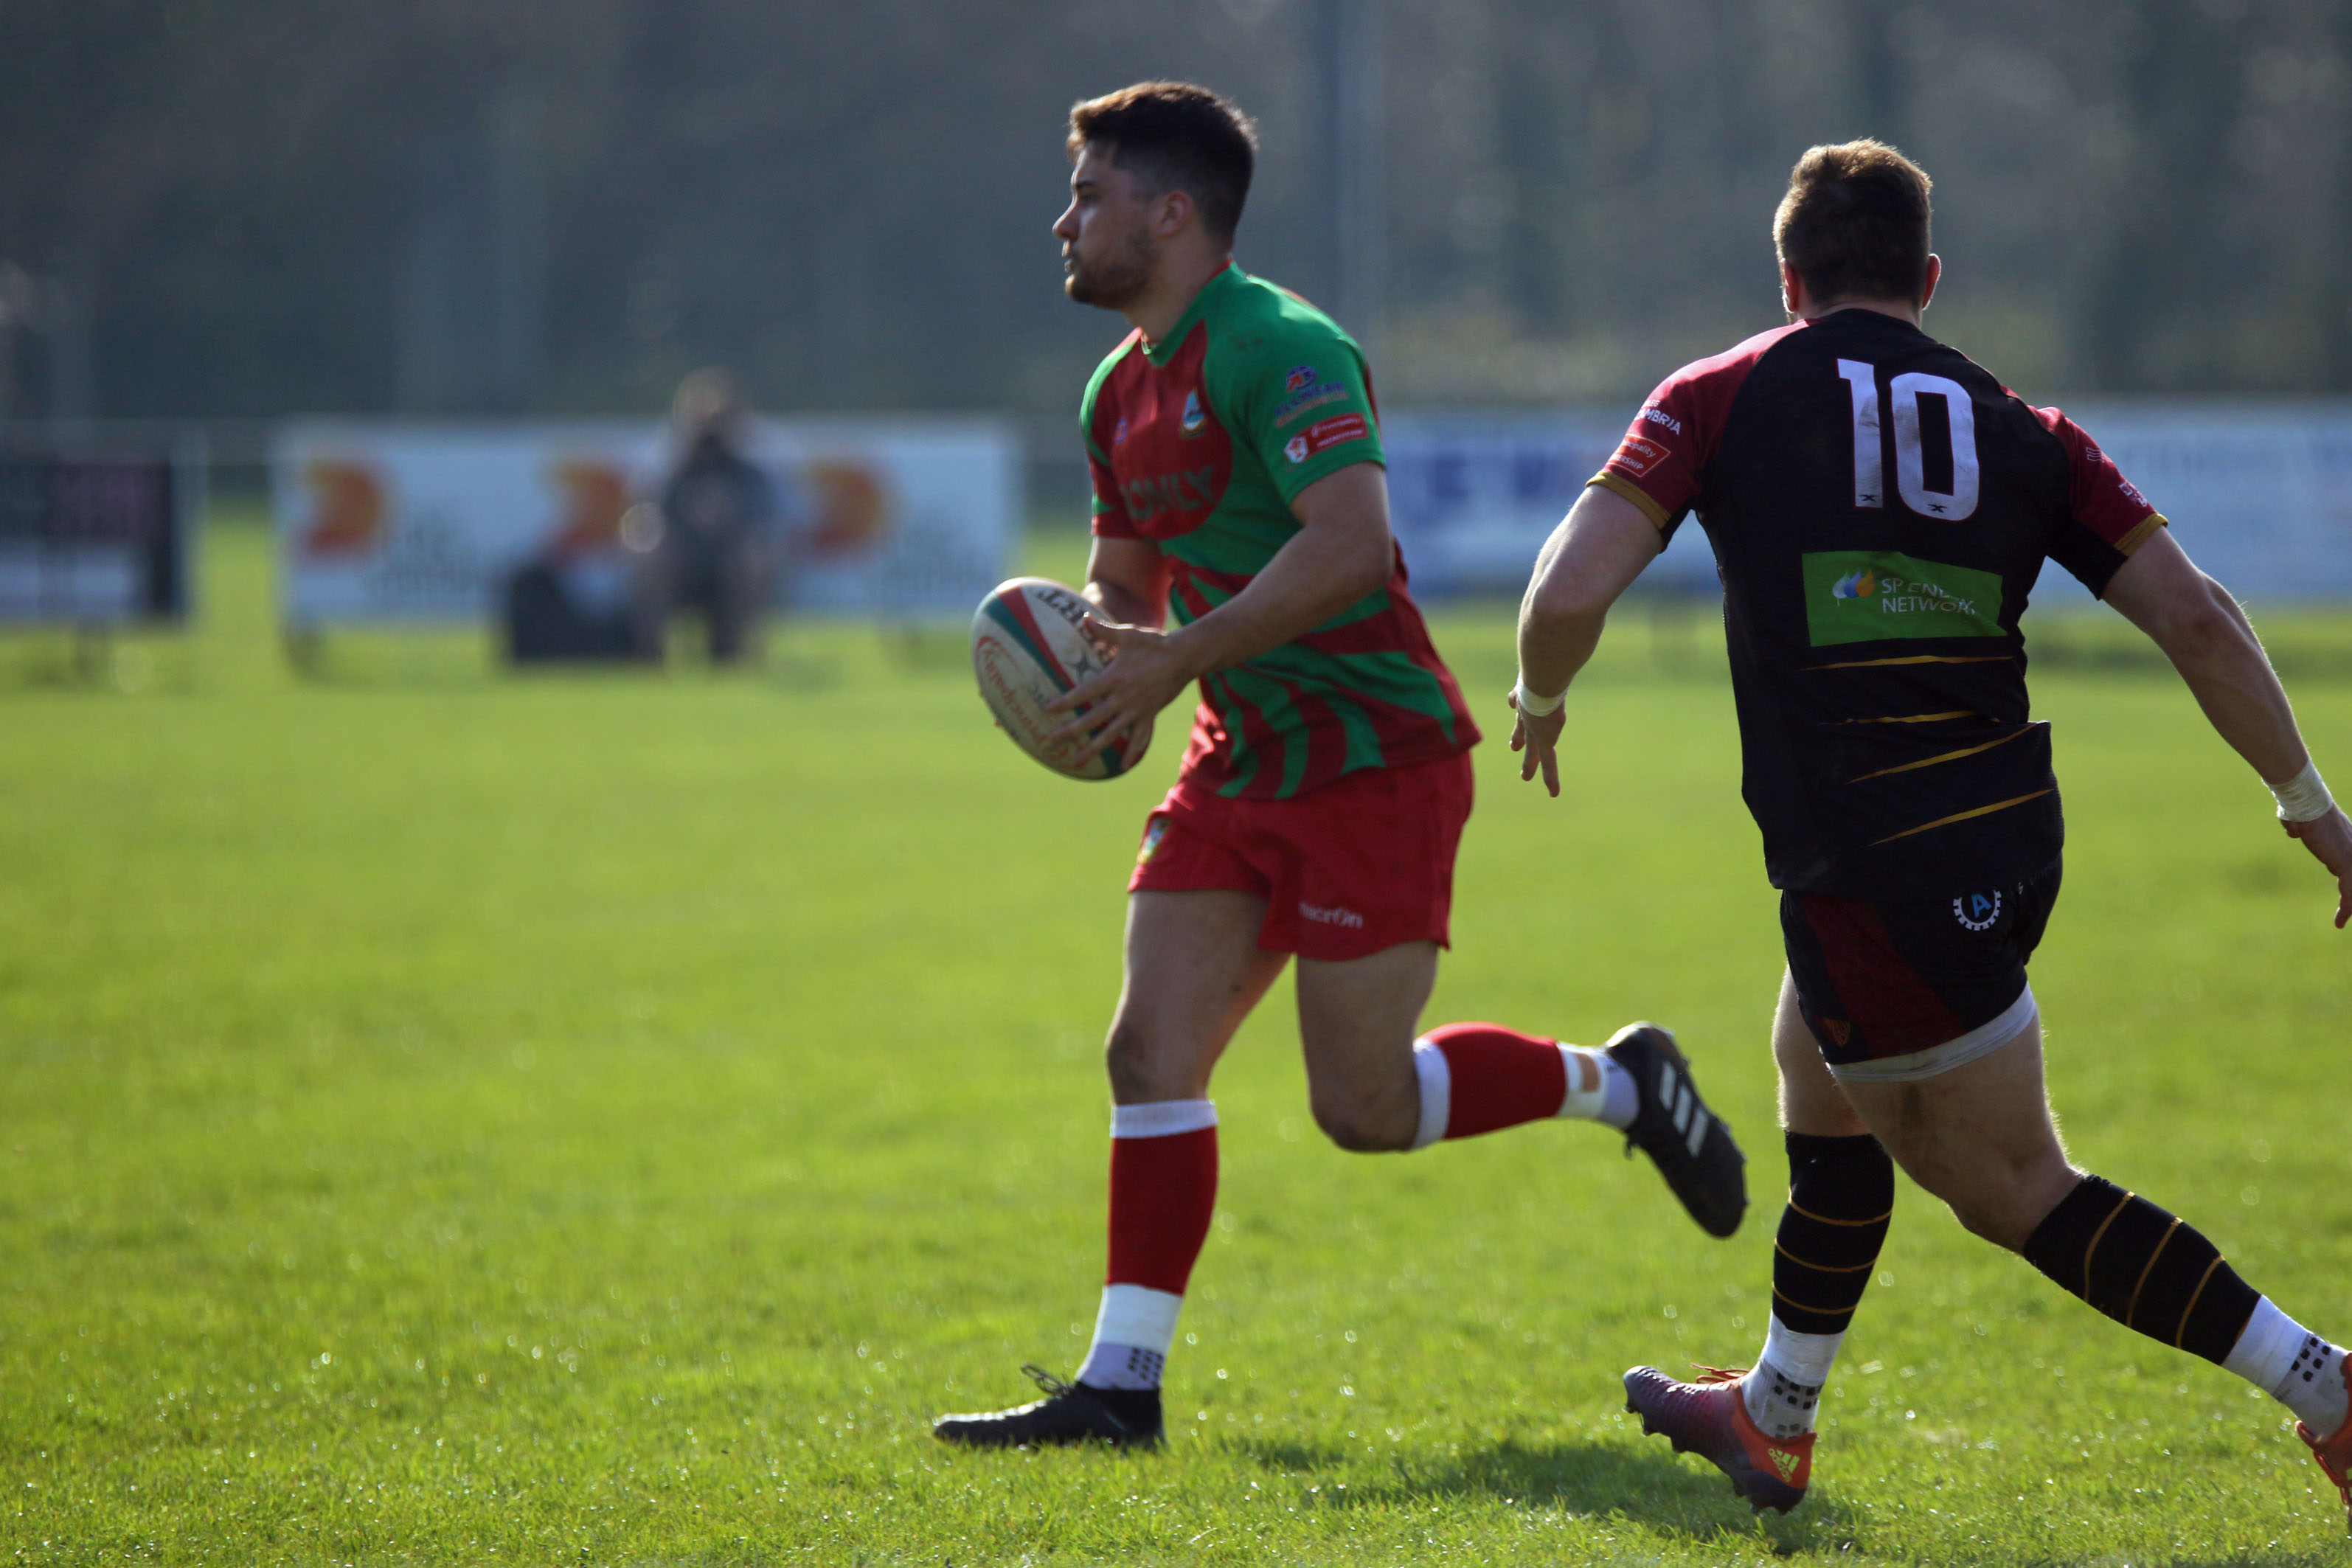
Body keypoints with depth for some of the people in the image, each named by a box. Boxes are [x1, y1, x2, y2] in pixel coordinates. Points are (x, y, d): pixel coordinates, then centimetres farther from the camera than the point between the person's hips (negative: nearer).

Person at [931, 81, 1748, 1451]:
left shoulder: (1278, 350, -17)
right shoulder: (1123, 390, 13)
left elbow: (1350, 543, -29)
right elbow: (1126, 582, 22)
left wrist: (1185, 655, -28)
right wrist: (1098, 647, -1)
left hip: (1374, 760, -8)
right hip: (1244, 766, 8)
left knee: (1365, 1108, -6)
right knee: (1153, 1056, -3)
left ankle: (1620, 1084, 18)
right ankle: (1122, 1385, -1)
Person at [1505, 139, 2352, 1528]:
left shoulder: (1720, 399, 0)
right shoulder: (2019, 428, 8)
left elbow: (1569, 593, -9)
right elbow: (2198, 618, 0)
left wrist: (1542, 702, 13)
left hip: (1871, 875, -6)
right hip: (2008, 836, 6)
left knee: (2014, 1186, 3)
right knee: (1823, 1093, 28)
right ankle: (1775, 1423, 45)